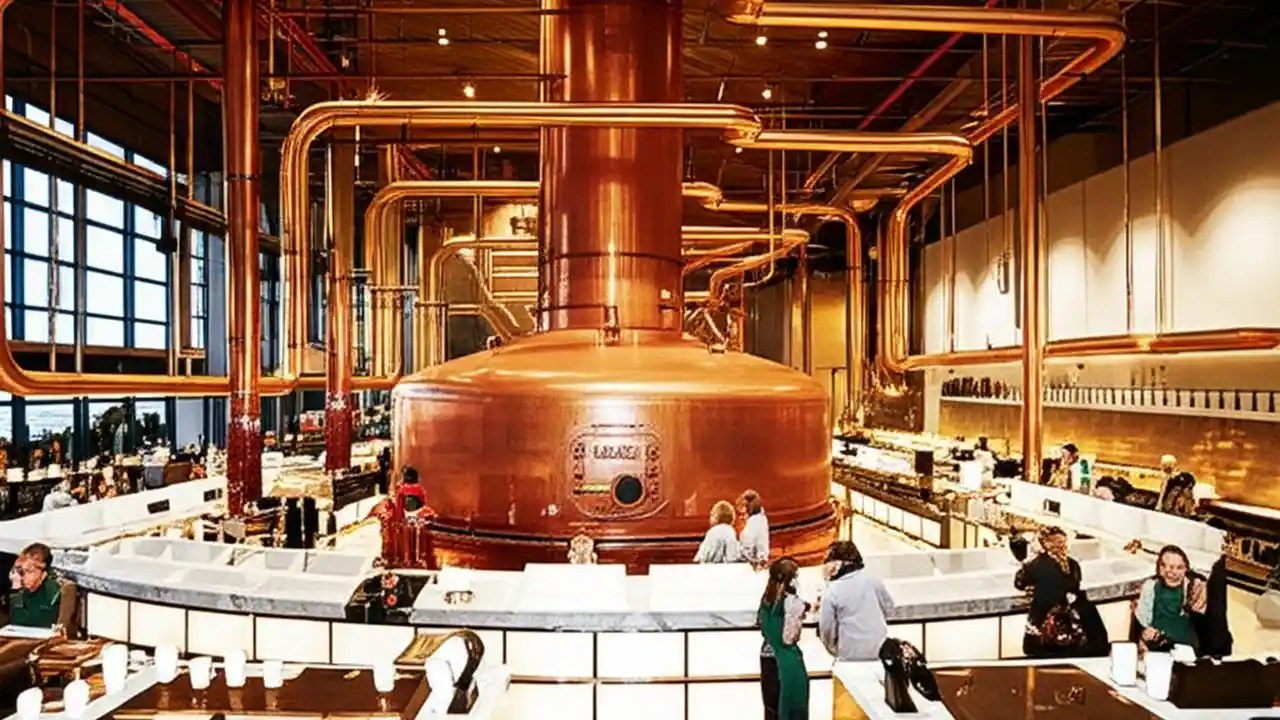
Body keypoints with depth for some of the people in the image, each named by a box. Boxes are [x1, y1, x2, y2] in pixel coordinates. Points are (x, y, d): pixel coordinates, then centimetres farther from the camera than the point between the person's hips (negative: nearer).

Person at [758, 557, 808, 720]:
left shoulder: (766, 598, 4)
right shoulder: (793, 602, -18)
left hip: (767, 657, 7)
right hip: (787, 660, -7)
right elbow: (790, 638, -19)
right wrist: (801, 617, -5)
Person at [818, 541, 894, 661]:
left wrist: (834, 649, 13)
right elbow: (888, 608, 10)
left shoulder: (831, 592, -10)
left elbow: (827, 628, -5)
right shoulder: (873, 580, -3)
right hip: (879, 650, 3)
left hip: (850, 654, -3)